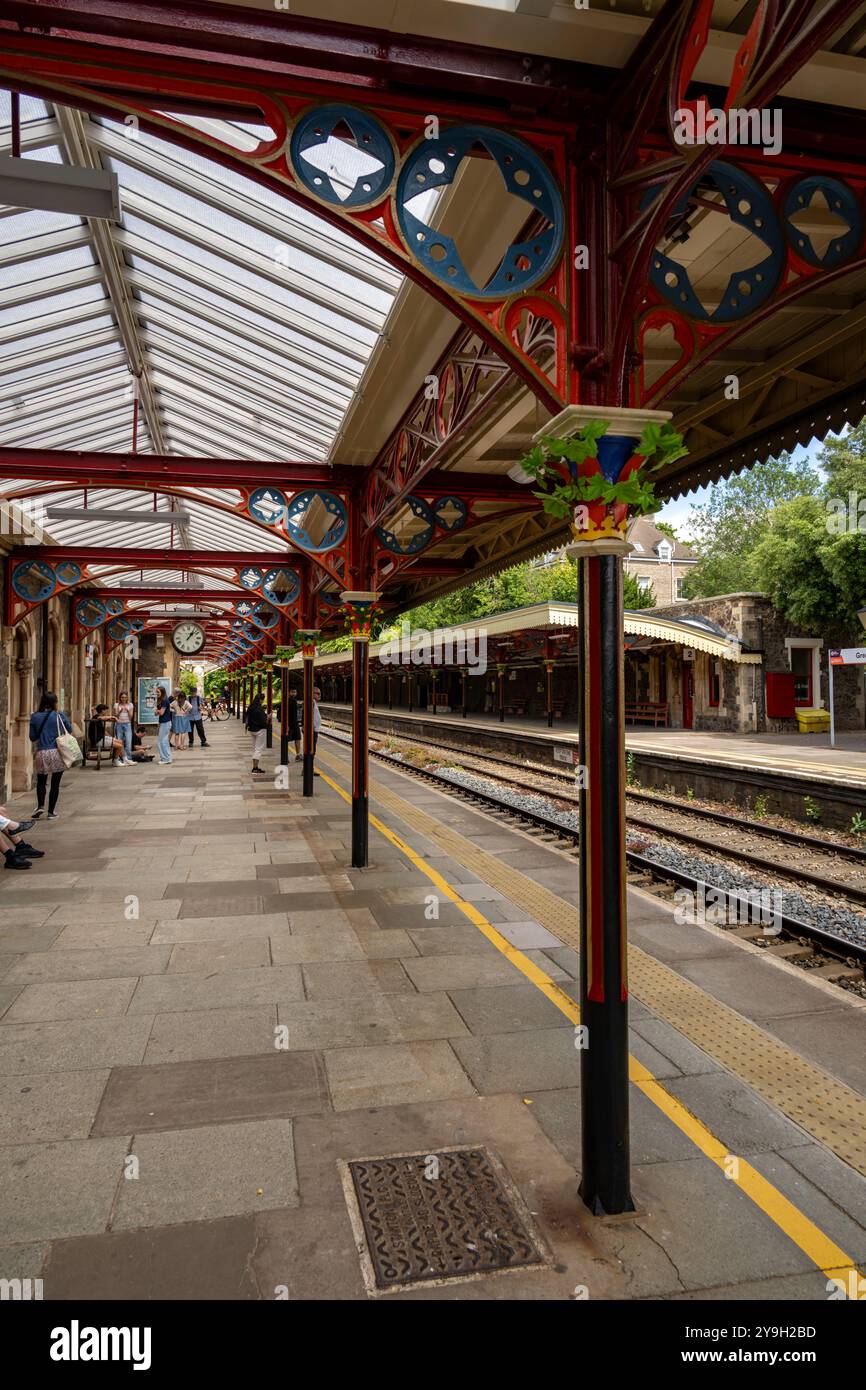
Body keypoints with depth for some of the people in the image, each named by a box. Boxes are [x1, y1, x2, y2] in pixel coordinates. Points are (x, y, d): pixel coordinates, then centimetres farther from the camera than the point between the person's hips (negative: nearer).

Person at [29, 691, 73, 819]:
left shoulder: (35, 717, 0)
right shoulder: (60, 715, -4)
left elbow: (32, 738, 5)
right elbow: (70, 730, 9)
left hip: (42, 753, 1)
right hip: (58, 752, -1)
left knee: (41, 782, 17)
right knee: (55, 783, 7)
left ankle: (40, 806, -2)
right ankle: (51, 812, 10)